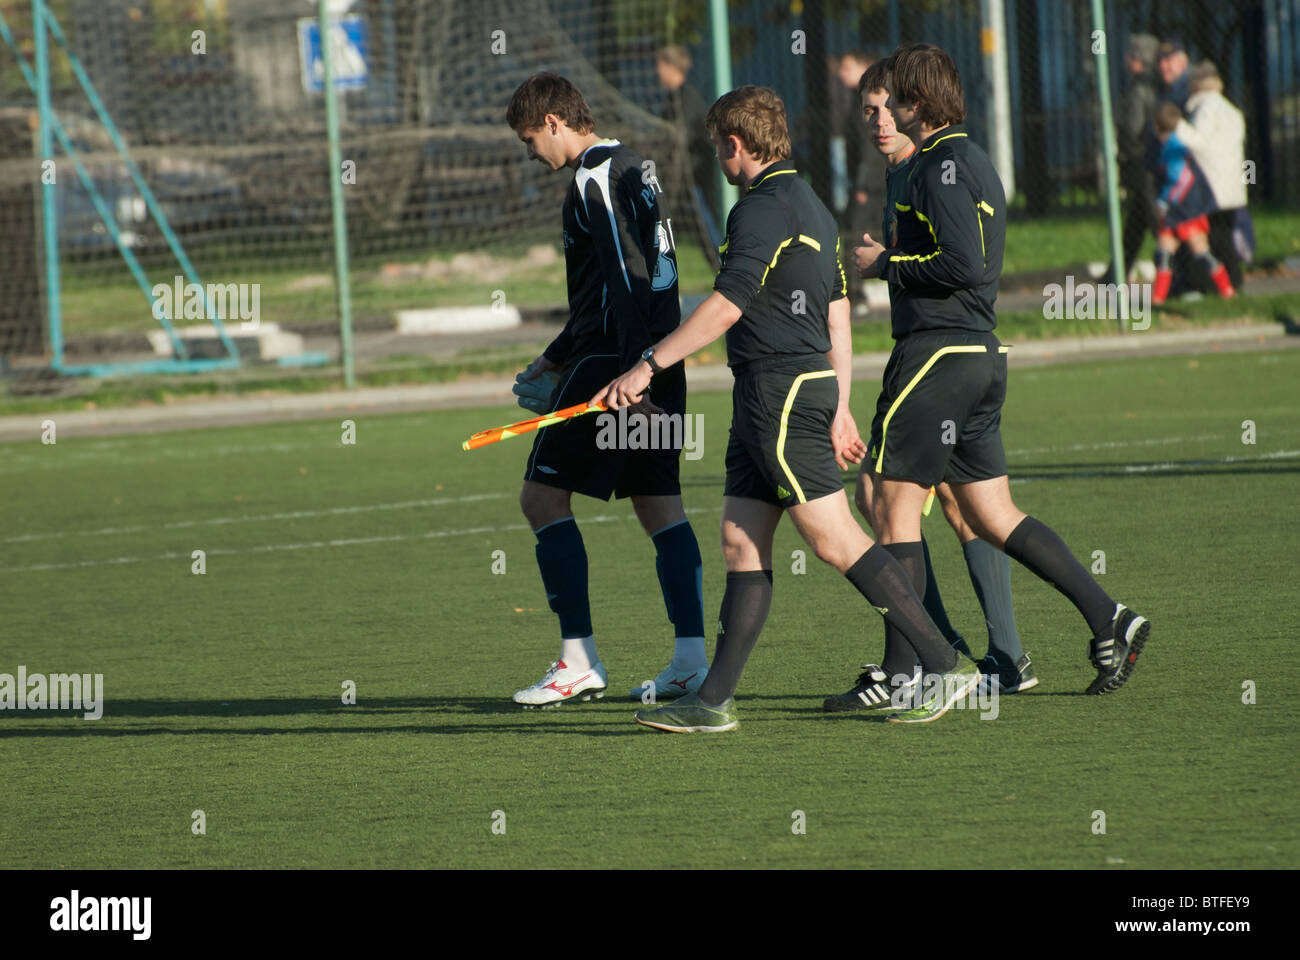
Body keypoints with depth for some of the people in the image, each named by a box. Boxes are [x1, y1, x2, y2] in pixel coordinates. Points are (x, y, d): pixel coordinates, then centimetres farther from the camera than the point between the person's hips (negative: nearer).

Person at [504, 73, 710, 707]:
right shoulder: (628, 168, 20)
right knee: (658, 503, 7)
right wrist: (559, 355, 32)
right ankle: (691, 660, 1)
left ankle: (580, 661, -8)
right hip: (658, 357, 10)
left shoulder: (597, 179, -11)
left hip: (618, 362, -10)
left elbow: (626, 278, -21)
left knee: (543, 495, -4)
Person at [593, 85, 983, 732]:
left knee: (835, 542, -8)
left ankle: (943, 666, -6)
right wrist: (839, 408, 21)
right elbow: (838, 314, 19)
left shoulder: (764, 209, -14)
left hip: (781, 391, -10)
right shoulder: (809, 205, 18)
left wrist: (647, 366, -17)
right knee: (740, 543, 8)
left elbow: (724, 308, -21)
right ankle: (713, 702, 7)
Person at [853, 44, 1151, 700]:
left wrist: (887, 263, -11)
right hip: (980, 355, 10)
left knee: (894, 505, -3)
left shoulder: (943, 166, -13)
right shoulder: (973, 161, 18)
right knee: (993, 518, 9)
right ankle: (1109, 621, 2)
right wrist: (895, 258, 17)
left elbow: (963, 264, -22)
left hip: (937, 352, -10)